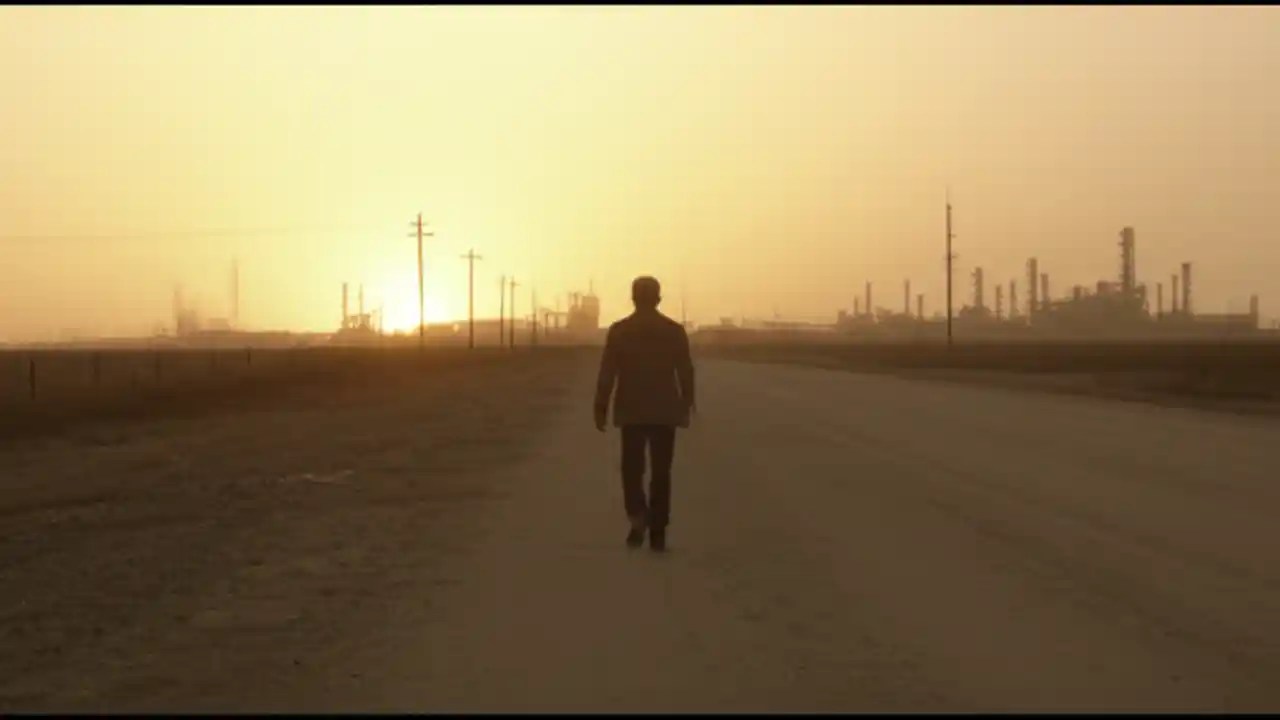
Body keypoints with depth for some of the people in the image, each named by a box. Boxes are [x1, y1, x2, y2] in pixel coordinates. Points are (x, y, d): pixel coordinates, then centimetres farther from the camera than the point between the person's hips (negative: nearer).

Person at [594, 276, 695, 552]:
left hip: (631, 411, -1)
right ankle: (657, 533, 4)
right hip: (665, 411, 1)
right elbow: (686, 372, 1)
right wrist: (687, 406, 12)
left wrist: (601, 409, 0)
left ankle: (638, 516, -15)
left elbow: (607, 373, -5)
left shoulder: (619, 330, -3)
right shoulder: (675, 330, -1)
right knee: (660, 472, 6)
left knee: (632, 468, 9)